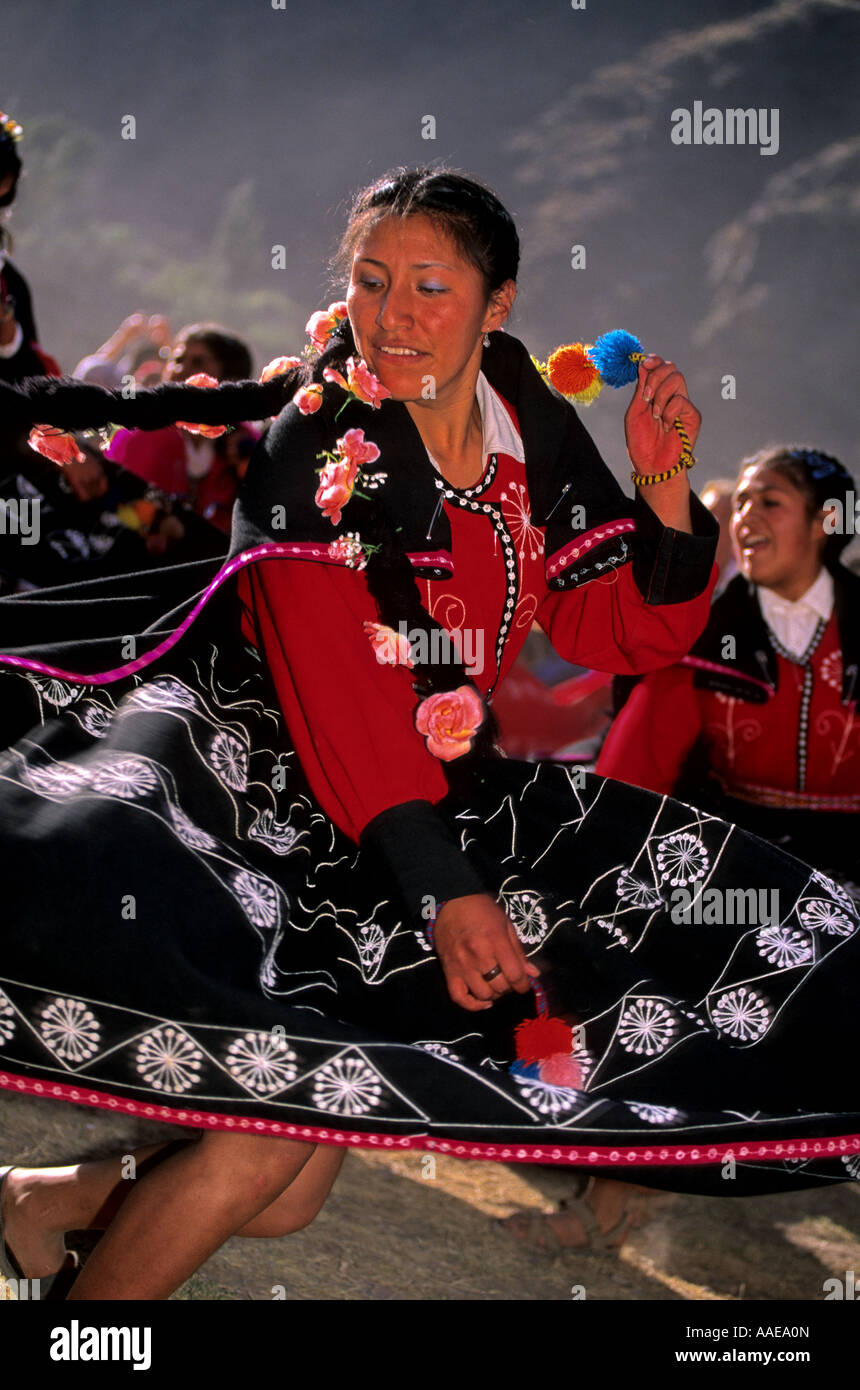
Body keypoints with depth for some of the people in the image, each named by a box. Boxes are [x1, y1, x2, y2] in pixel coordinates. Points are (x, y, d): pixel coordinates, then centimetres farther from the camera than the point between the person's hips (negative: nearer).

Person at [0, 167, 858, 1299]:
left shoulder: (533, 435, 6)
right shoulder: (318, 438, -9)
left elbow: (630, 635, 12)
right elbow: (337, 691, -19)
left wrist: (661, 483, -6)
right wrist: (446, 891, -27)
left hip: (449, 791, 7)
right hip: (278, 771, -7)